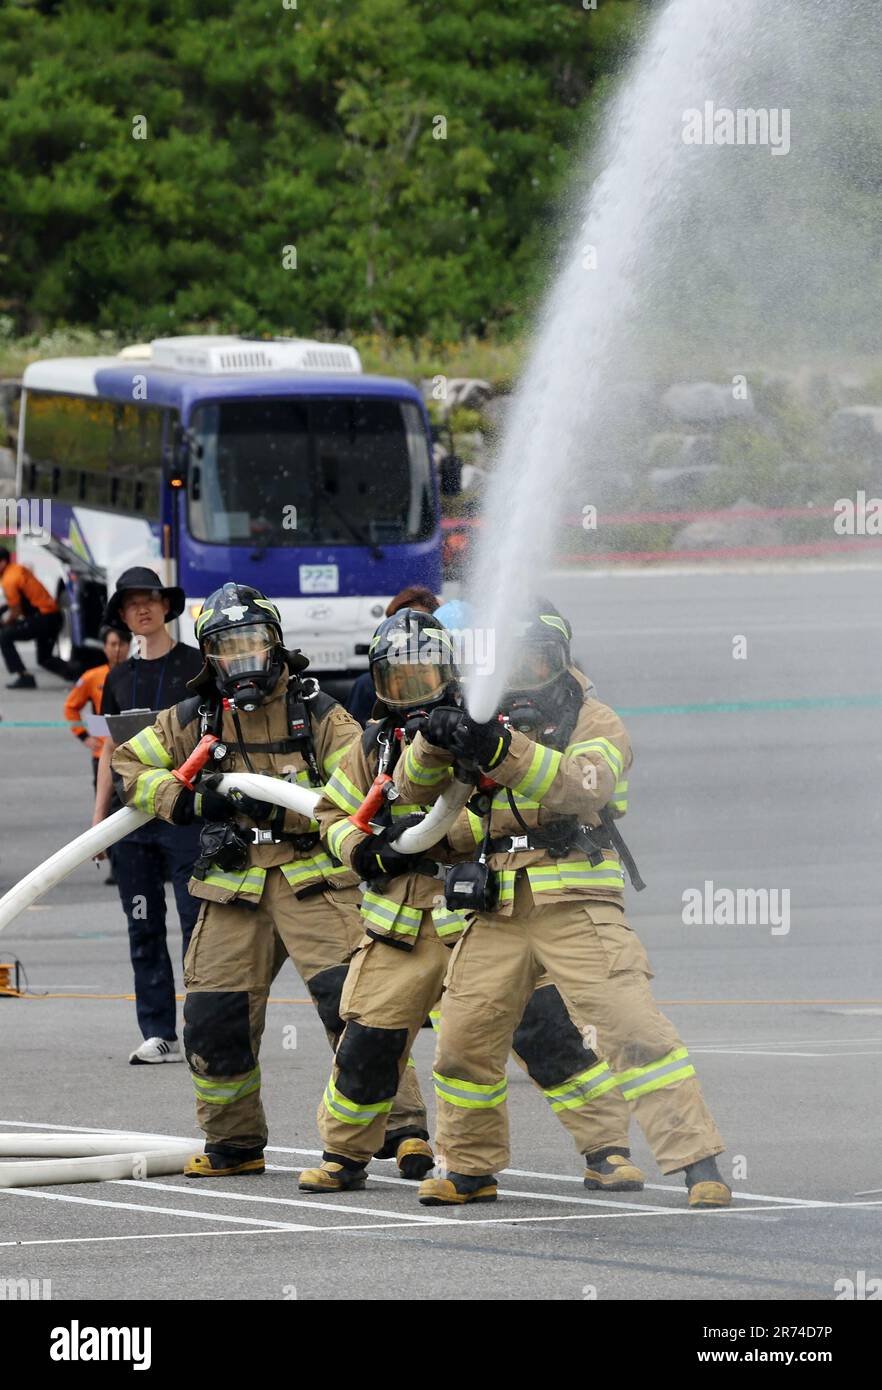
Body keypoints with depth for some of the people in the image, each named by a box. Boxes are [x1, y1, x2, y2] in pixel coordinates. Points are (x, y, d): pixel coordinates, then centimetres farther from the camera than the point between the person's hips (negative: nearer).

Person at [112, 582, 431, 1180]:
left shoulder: (317, 713, -1)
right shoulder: (194, 720, 9)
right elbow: (125, 766, 15)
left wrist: (278, 810, -20)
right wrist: (187, 801, -2)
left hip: (313, 877, -4)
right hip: (234, 885, 4)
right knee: (213, 1017, 2)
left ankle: (403, 1129, -16)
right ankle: (234, 1142, 21)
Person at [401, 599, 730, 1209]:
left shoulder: (596, 723, 0)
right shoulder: (484, 719, 13)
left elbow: (582, 787, -21)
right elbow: (414, 787, 4)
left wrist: (504, 750, -35)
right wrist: (435, 742, -19)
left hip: (576, 905, -5)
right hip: (498, 912, 5)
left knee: (634, 1028, -15)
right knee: (465, 1039, 5)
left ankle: (699, 1165, -17)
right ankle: (471, 1170, 24)